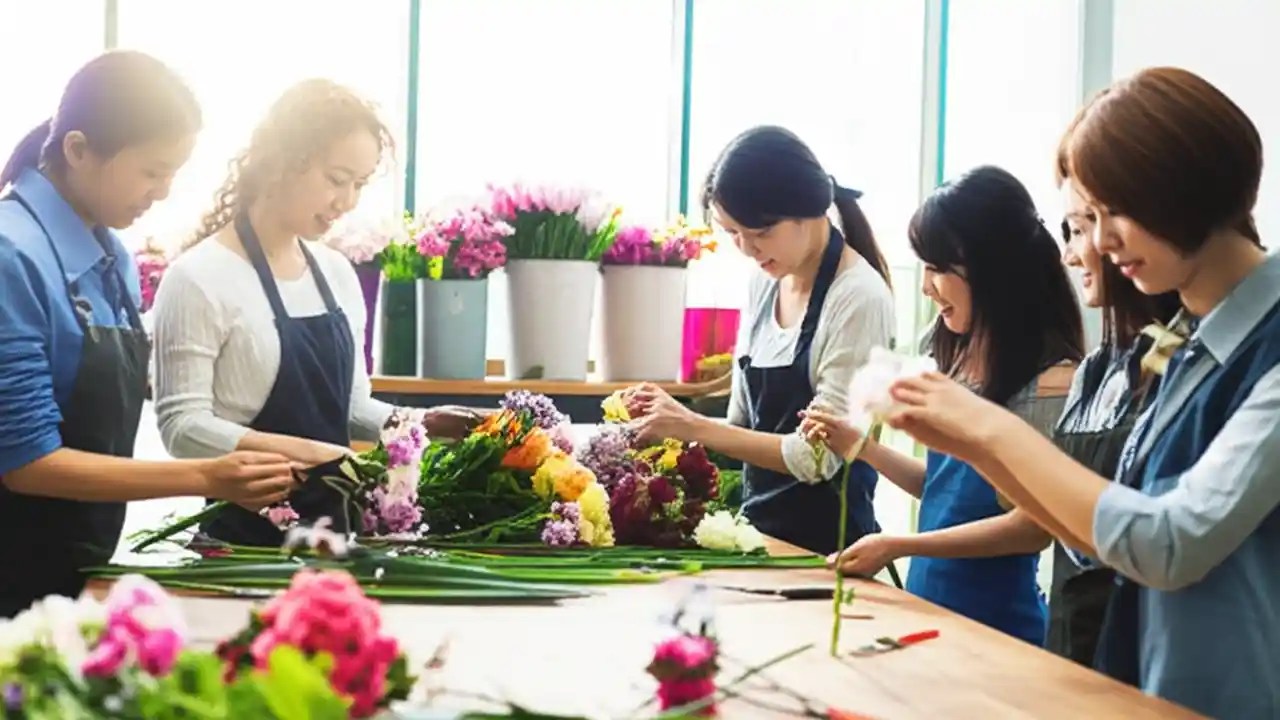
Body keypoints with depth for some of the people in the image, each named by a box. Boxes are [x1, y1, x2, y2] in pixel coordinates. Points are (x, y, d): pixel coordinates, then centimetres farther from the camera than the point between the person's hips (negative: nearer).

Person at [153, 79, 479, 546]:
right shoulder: (201, 277, -13)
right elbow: (182, 424, -18)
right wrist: (301, 452, -28)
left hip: (328, 525, 6)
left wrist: (420, 424, -3)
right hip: (245, 535, -6)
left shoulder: (337, 273, 8)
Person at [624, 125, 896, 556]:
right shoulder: (764, 282, 4)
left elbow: (819, 455, -20)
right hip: (757, 524, 7)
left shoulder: (859, 296, -18)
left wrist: (695, 428, -21)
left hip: (823, 539, -7)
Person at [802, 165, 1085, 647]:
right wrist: (861, 447, 4)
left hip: (993, 626, -8)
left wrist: (900, 546, -18)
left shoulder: (1049, 377, -17)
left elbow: (1036, 524, -18)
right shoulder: (963, 358, 7)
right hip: (929, 606, 8)